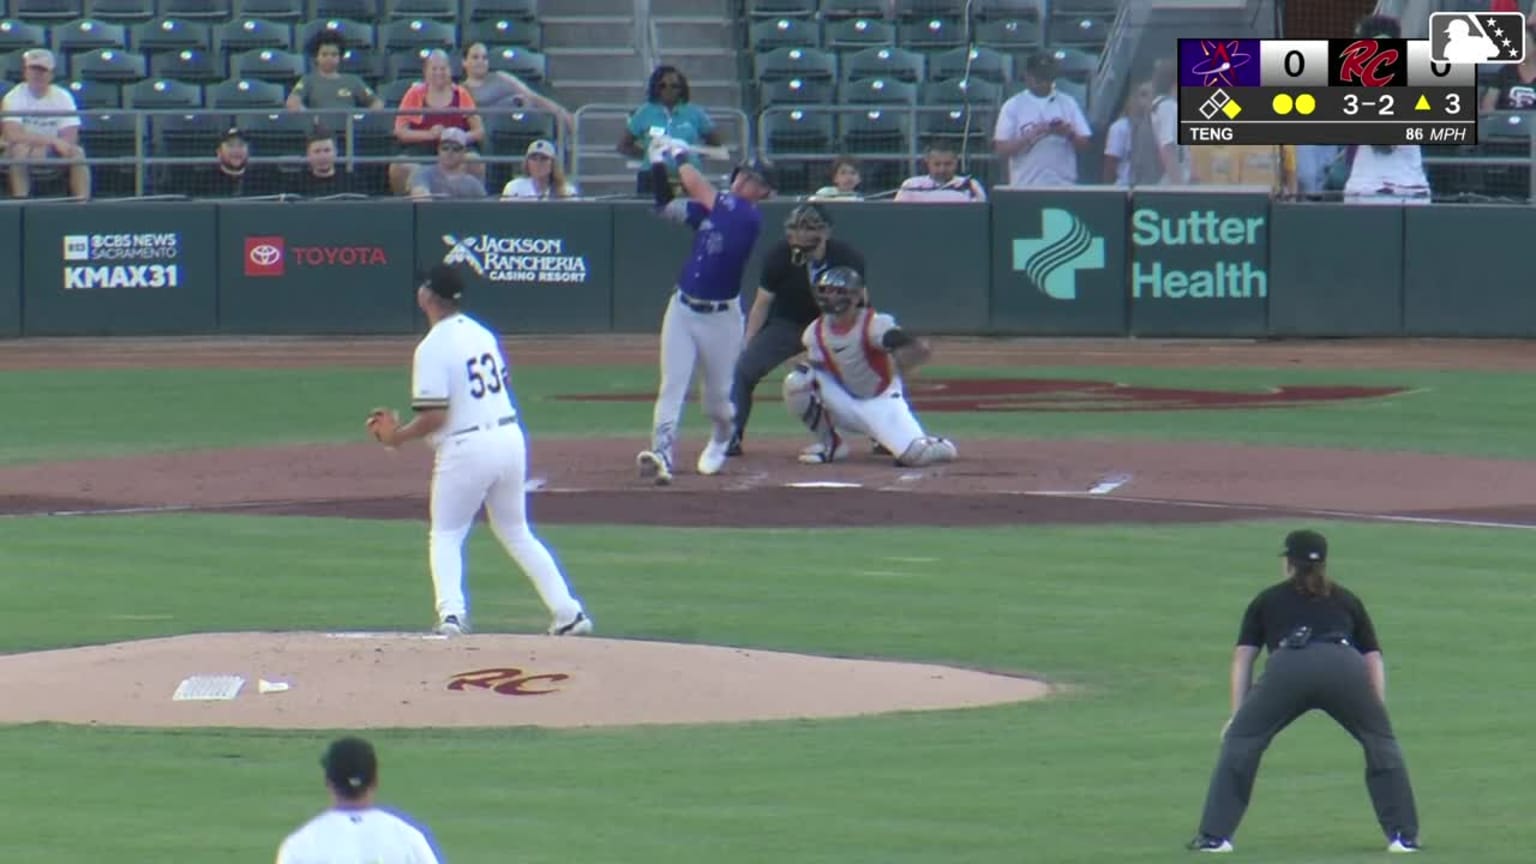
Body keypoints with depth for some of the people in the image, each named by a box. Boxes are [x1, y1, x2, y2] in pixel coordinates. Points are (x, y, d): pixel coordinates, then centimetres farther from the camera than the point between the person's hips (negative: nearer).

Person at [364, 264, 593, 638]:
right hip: (511, 436, 7)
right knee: (517, 534, 19)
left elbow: (434, 416, -18)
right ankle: (569, 611, 13)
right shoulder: (482, 333, 10)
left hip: (467, 449, -7)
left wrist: (396, 437, -2)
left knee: (445, 537, 9)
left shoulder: (433, 348, -13)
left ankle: (451, 613, -13)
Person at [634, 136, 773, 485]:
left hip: (722, 315, -4)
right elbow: (667, 205, 7)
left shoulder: (750, 217, -12)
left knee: (718, 392, 10)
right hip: (683, 308, 4)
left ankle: (721, 440, 40)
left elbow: (702, 193, -16)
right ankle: (662, 454, -17)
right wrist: (658, 164, -4)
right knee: (672, 385, -8)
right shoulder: (712, 208, 7)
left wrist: (680, 156, -4)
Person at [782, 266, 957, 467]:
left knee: (916, 454, -25)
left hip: (882, 402, -4)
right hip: (847, 403, 4)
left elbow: (922, 349, -30)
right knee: (796, 381, -18)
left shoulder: (874, 326, -22)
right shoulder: (815, 332, -5)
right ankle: (830, 443, 1)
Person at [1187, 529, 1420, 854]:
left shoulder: (1268, 600, 31)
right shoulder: (1346, 599, 34)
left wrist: (1237, 714, 19)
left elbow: (1243, 657, 21)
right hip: (1345, 667, 1)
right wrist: (1378, 711, 22)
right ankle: (1403, 836, 16)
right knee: (1380, 741, 20)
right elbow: (1373, 657, 25)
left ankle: (1215, 836, 7)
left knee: (1240, 740, 13)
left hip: (1287, 668, -1)